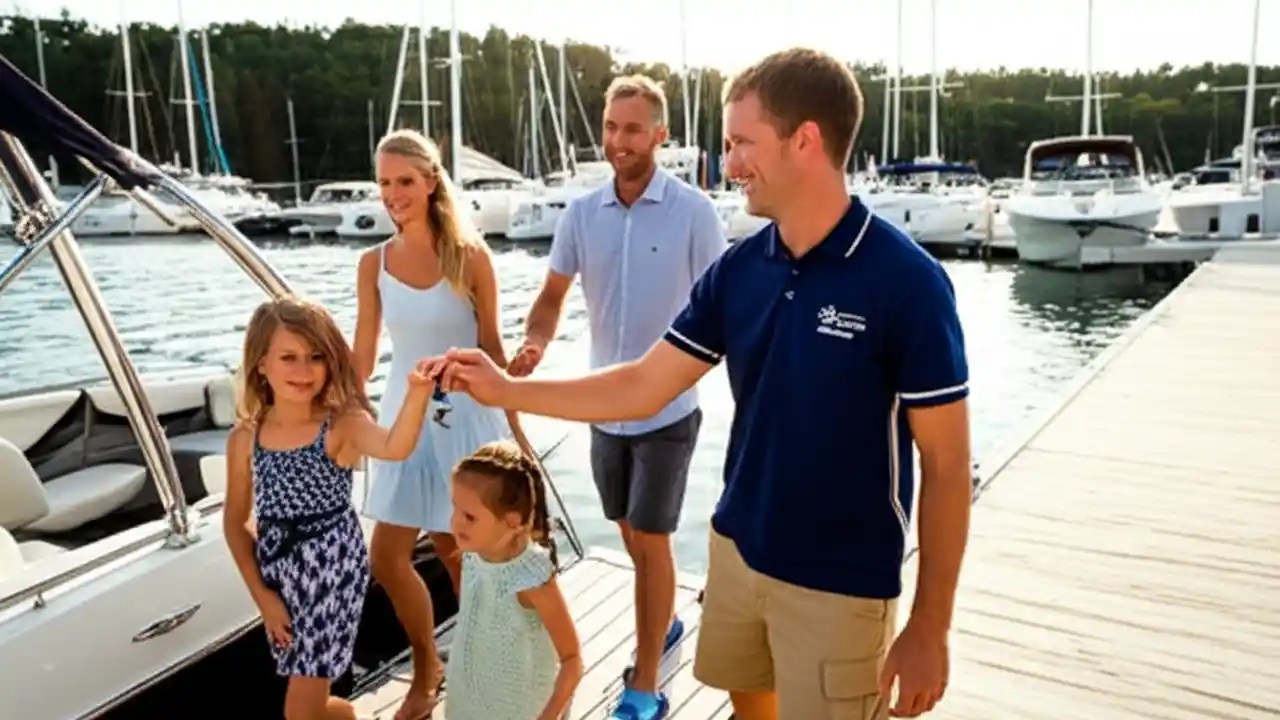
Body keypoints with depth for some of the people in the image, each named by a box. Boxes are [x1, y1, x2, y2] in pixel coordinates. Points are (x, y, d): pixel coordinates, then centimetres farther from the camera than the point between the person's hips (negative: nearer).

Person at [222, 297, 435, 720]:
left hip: (332, 572, -4)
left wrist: (418, 393, -58)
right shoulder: (244, 438, -4)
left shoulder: (342, 425, -16)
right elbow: (235, 522, 7)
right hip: (279, 577, 5)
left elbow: (394, 448, -40)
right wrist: (261, 594, 3)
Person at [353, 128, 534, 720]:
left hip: (464, 416, -3)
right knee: (387, 560, 5)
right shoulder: (374, 264, 0)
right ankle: (426, 669, 29)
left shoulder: (470, 256, -9)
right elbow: (363, 357, 3)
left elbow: (490, 350, -3)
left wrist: (515, 429, 0)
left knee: (456, 552, 6)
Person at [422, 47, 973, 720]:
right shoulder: (737, 270, -3)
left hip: (840, 583, -5)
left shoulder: (906, 280, -19)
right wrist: (505, 390, -2)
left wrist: (929, 628, -13)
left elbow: (947, 466, -15)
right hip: (736, 550, 5)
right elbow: (641, 387, 2)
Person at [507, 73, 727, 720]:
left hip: (667, 409, -4)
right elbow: (553, 295, 5)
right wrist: (534, 344, -15)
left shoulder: (693, 211, -11)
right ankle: (664, 624, 45)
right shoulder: (581, 213, 0)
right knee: (630, 534, 19)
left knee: (651, 541, 2)